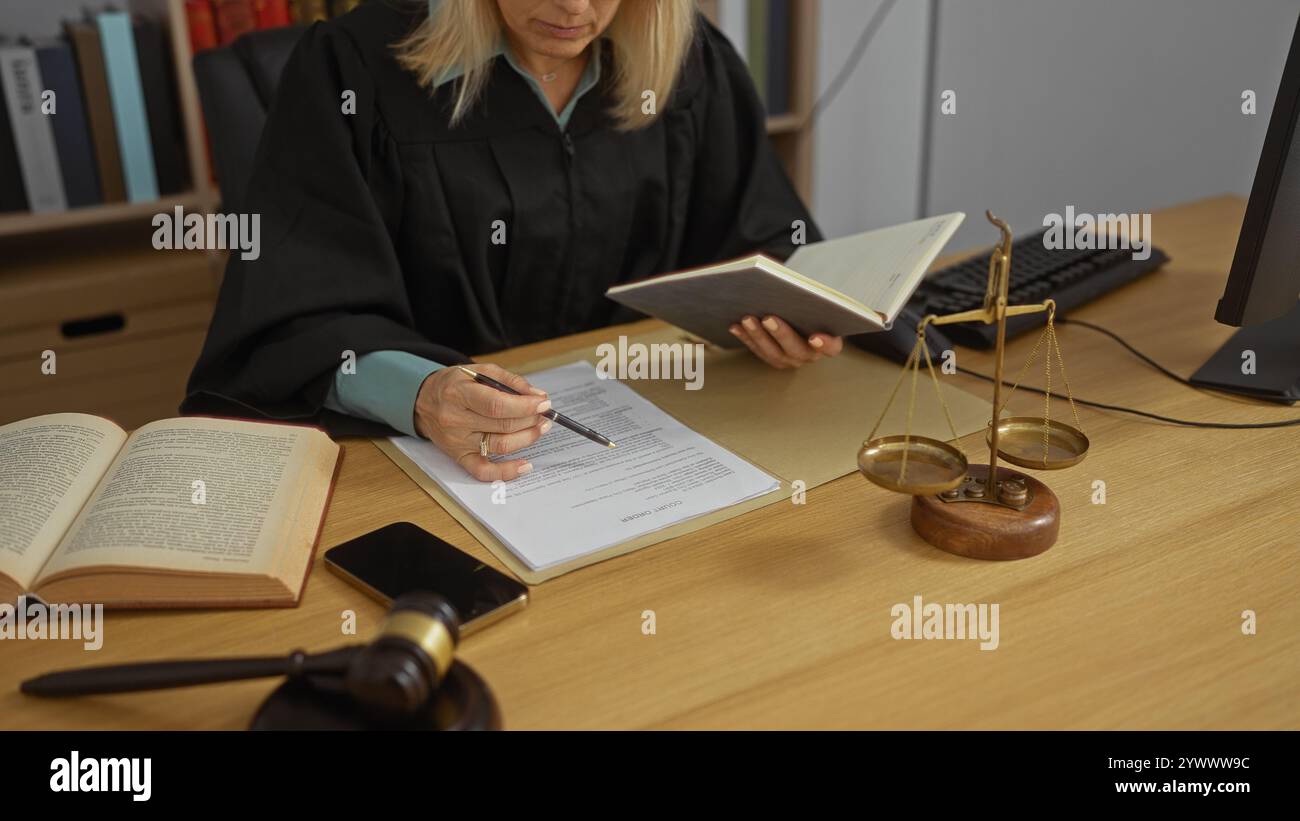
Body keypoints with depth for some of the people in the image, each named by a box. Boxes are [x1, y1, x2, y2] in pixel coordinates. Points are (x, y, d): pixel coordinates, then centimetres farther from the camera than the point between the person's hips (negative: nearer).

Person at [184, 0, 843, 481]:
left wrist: (780, 308, -13)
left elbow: (755, 245, 10)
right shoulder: (353, 70, -10)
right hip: (423, 456, -2)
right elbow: (297, 318, -13)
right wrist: (419, 396, -33)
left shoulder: (691, 64, 2)